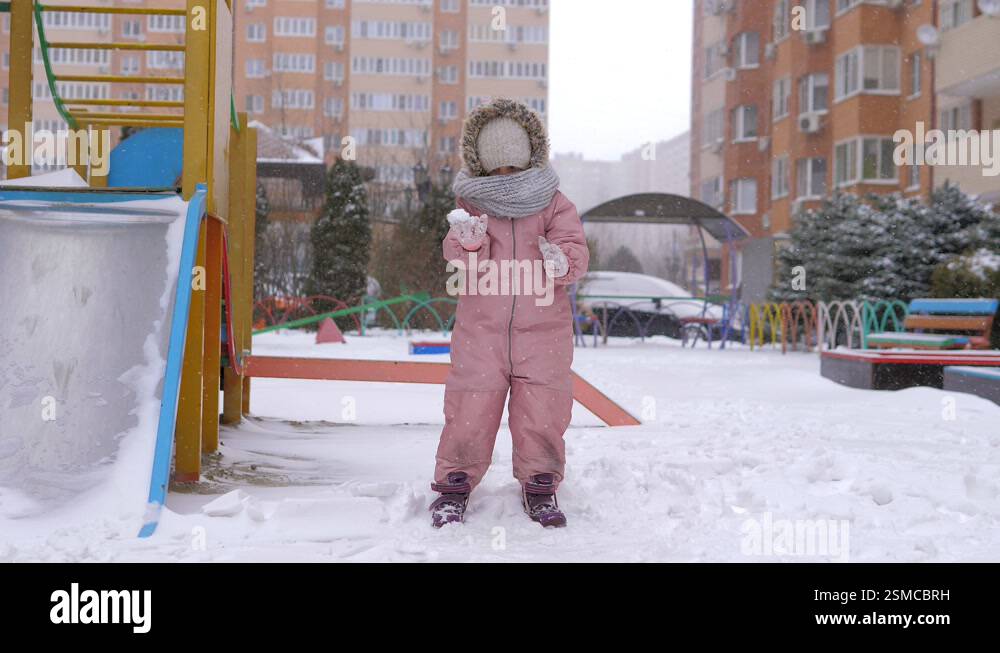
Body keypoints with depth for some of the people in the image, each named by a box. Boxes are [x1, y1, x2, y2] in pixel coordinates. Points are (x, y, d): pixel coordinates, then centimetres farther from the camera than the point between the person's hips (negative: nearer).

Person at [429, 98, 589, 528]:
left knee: (542, 412, 2)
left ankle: (540, 486, 20)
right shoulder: (470, 202, 8)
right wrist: (469, 241, -23)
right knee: (470, 410, -2)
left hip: (543, 330, 0)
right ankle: (454, 484, 16)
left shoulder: (553, 203, 7)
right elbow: (461, 261, -1)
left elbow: (577, 250, -3)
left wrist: (562, 261, -26)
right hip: (481, 329, 0)